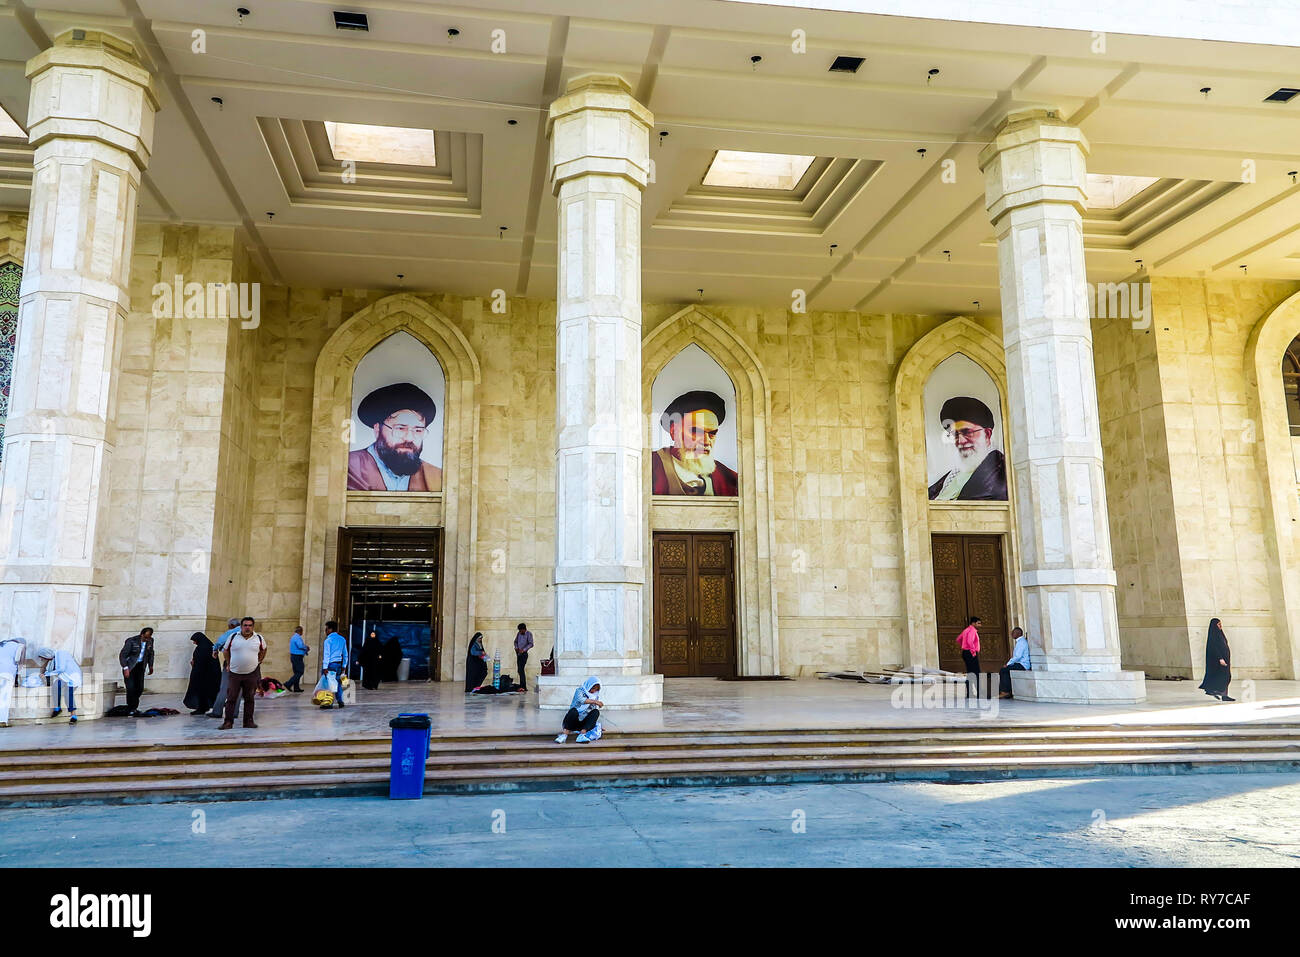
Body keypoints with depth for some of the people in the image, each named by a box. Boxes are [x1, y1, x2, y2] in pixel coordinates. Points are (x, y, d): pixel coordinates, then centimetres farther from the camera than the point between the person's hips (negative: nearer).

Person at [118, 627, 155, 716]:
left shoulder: (150, 641, -2)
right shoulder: (131, 641, -18)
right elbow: (122, 655, -16)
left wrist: (150, 666, 12)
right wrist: (125, 668, -24)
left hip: (140, 666, 5)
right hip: (129, 666, -5)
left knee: (140, 688, 1)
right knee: (131, 688, -13)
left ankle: (133, 707, 17)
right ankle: (131, 708, -1)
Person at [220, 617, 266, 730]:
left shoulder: (259, 638, 4)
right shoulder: (233, 637, 1)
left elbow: (263, 650, 21)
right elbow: (226, 650, 15)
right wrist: (228, 664, 11)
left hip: (251, 674, 1)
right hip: (235, 674, -1)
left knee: (249, 699, 6)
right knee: (231, 698, -1)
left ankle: (248, 721, 13)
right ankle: (228, 722, 4)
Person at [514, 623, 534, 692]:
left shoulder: (529, 634, -7)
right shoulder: (518, 633, 12)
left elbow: (531, 644, -15)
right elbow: (515, 641, 22)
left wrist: (523, 650, -25)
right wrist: (516, 647, 1)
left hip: (524, 654, -7)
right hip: (518, 654, 7)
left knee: (521, 670, -17)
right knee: (520, 670, 7)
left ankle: (522, 686, -20)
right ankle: (524, 687, 12)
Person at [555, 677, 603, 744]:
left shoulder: (595, 696, 15)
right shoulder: (580, 690, 1)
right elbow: (580, 699, -22)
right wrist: (594, 701, -30)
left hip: (584, 723, 4)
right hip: (573, 721, -4)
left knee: (596, 712, -23)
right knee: (574, 710, -35)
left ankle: (582, 735, -37)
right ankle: (564, 735, -37)